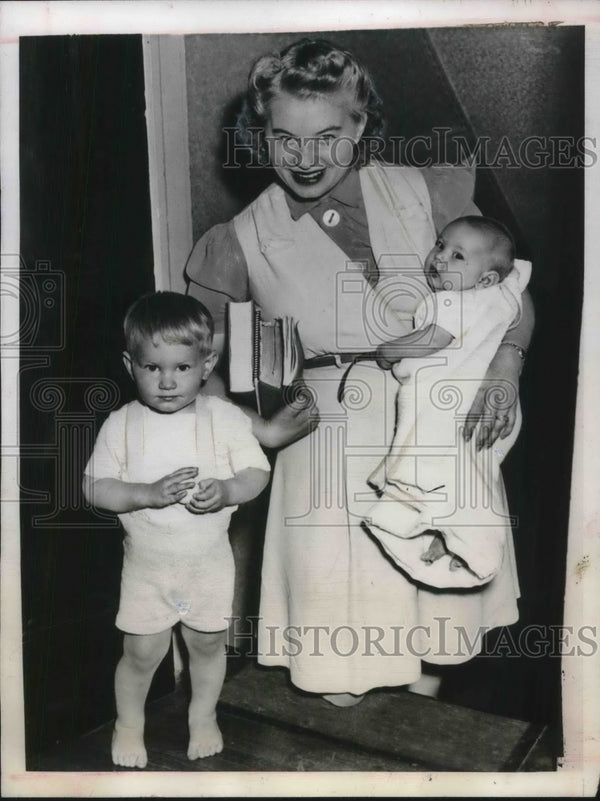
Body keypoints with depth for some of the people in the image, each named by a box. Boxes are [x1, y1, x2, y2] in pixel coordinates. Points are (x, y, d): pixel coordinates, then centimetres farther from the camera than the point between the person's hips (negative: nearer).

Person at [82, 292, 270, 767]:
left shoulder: (226, 417, -10)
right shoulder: (121, 425, -10)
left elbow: (257, 472, -7)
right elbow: (95, 488, -11)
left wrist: (227, 491, -28)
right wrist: (149, 493, -27)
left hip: (210, 563, 1)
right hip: (147, 566, 0)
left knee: (208, 643, 17)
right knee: (142, 652, 9)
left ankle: (204, 716, 45)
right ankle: (129, 723, 38)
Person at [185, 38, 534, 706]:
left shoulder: (424, 194, -5)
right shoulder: (243, 239, -6)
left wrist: (505, 365, -14)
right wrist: (258, 427, -9)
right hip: (328, 434, -1)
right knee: (335, 572, 7)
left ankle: (419, 659, 49)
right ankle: (341, 670, 42)